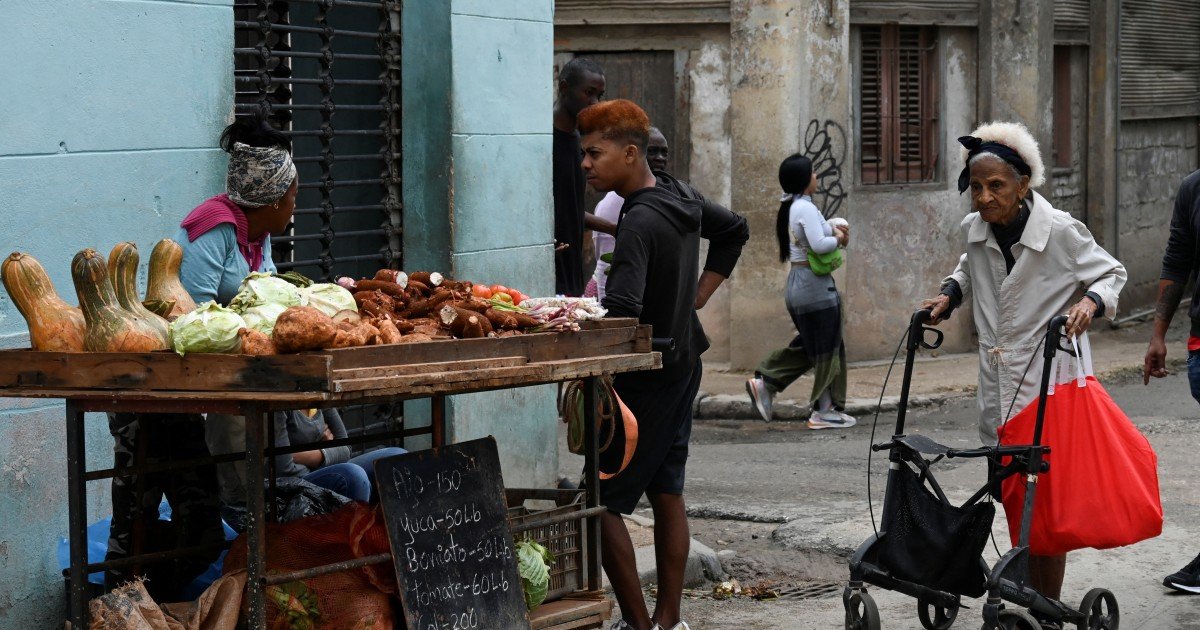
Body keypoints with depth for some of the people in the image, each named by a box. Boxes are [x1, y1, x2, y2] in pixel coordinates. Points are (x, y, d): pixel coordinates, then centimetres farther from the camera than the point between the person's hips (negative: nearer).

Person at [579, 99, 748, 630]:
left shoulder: (640, 222, -23)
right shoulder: (681, 197, 6)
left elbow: (620, 311, -33)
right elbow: (734, 231, 25)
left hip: (644, 380, -10)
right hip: (683, 365, 10)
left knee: (603, 501, -5)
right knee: (667, 492, 14)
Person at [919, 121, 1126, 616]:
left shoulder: (1060, 231, -11)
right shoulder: (974, 231, 5)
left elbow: (1112, 273, 1)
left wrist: (1090, 302, -19)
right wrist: (950, 294, 11)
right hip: (1000, 387, 5)